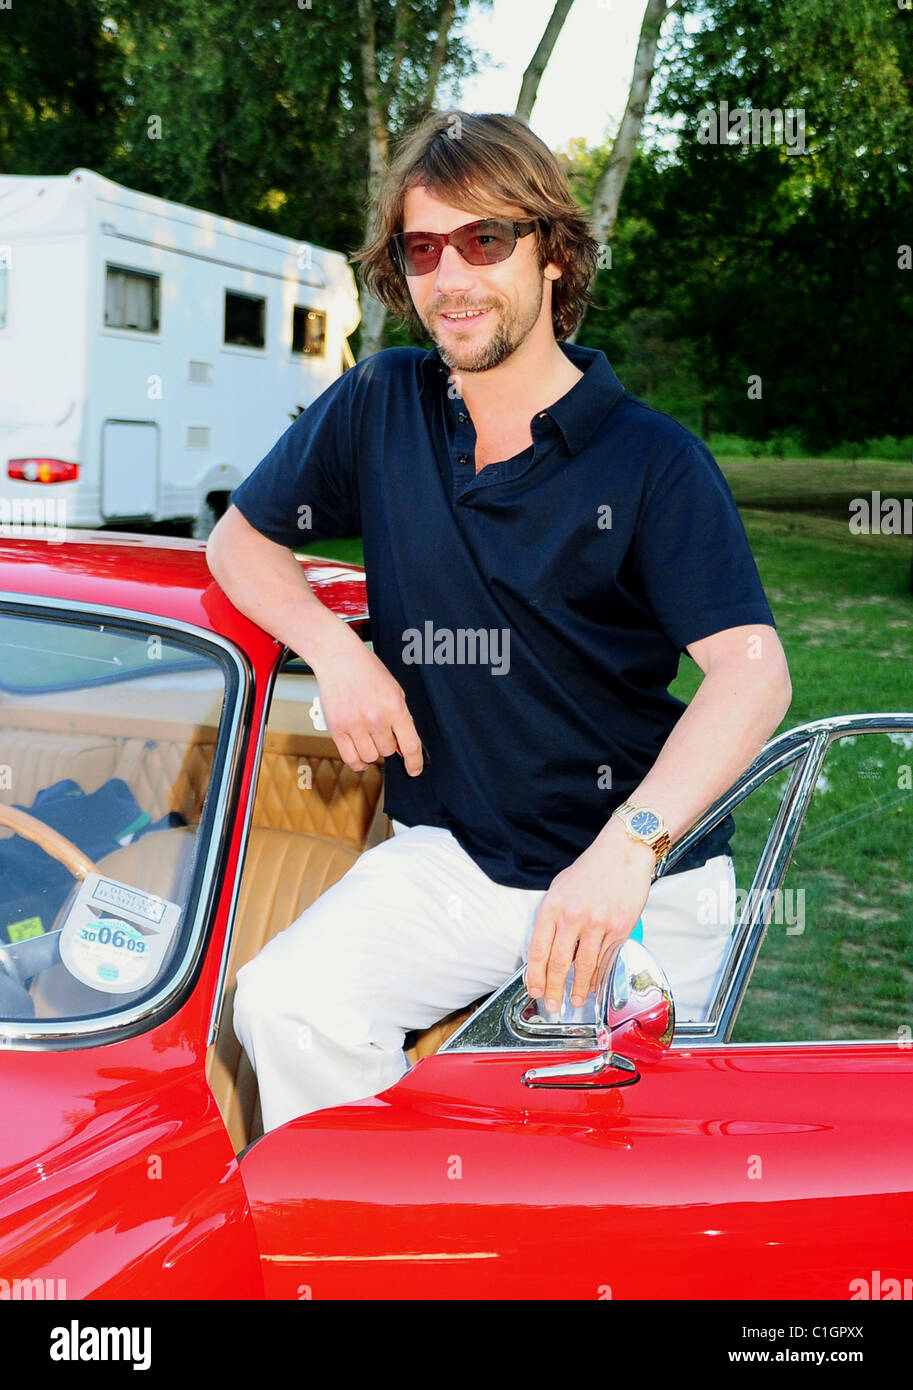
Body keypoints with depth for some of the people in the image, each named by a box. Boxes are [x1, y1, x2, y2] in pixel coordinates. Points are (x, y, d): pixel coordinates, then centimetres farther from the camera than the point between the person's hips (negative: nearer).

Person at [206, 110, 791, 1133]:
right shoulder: (379, 407, 4)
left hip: (647, 886, -2)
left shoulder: (655, 459, -8)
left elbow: (753, 672, -19)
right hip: (448, 855, 2)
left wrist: (630, 842, -35)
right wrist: (337, 652, -7)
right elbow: (239, 539, 14)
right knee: (289, 1007, -22)